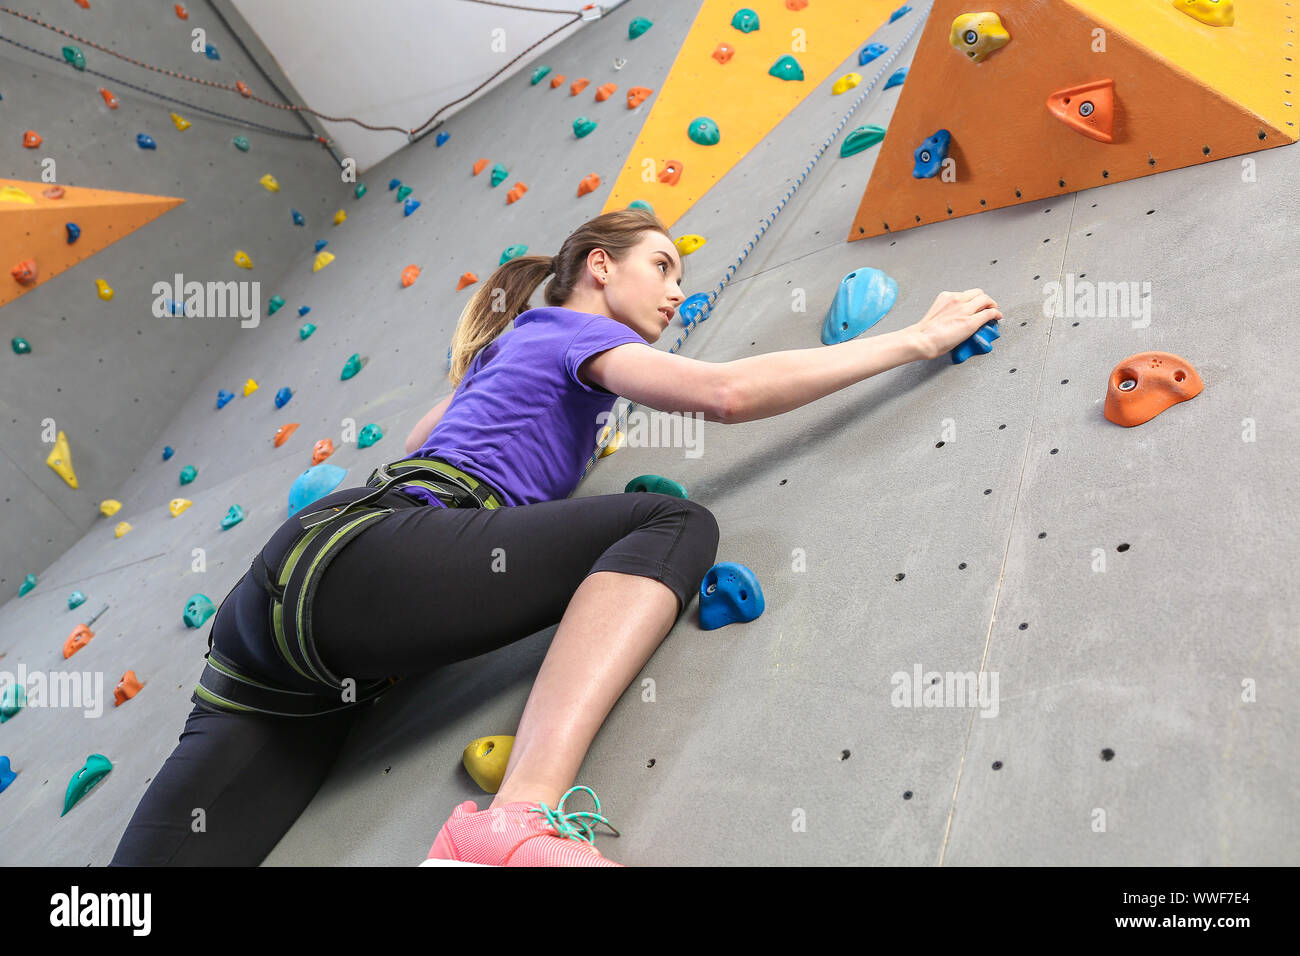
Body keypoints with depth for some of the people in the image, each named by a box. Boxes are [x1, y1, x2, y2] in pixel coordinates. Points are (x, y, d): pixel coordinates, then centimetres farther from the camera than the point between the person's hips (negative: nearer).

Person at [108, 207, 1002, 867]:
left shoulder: (518, 344, 34)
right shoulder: (575, 328, 9)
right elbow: (729, 391, -7)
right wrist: (916, 339, 2)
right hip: (354, 563, -9)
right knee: (675, 524, -15)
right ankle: (517, 820, -33)